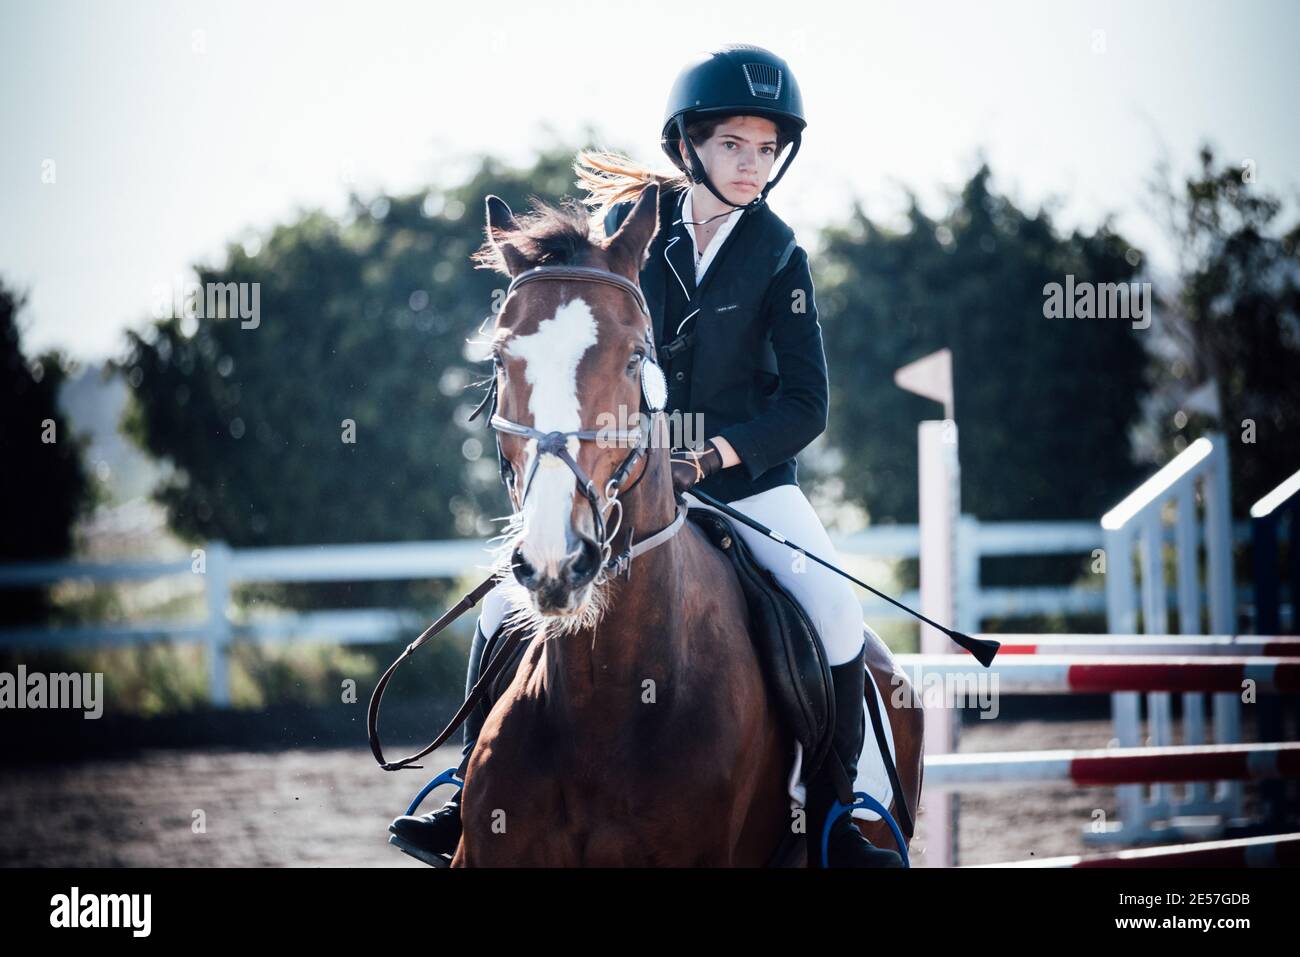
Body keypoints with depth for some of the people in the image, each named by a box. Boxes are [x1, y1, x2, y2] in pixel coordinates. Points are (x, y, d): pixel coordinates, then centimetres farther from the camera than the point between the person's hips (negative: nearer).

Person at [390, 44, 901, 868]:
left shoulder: (780, 257, -6)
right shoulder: (632, 221, -3)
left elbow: (805, 405, -9)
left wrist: (710, 458, -21)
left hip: (748, 473, -1)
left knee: (837, 612, -22)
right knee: (510, 603, -11)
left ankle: (829, 810, -7)